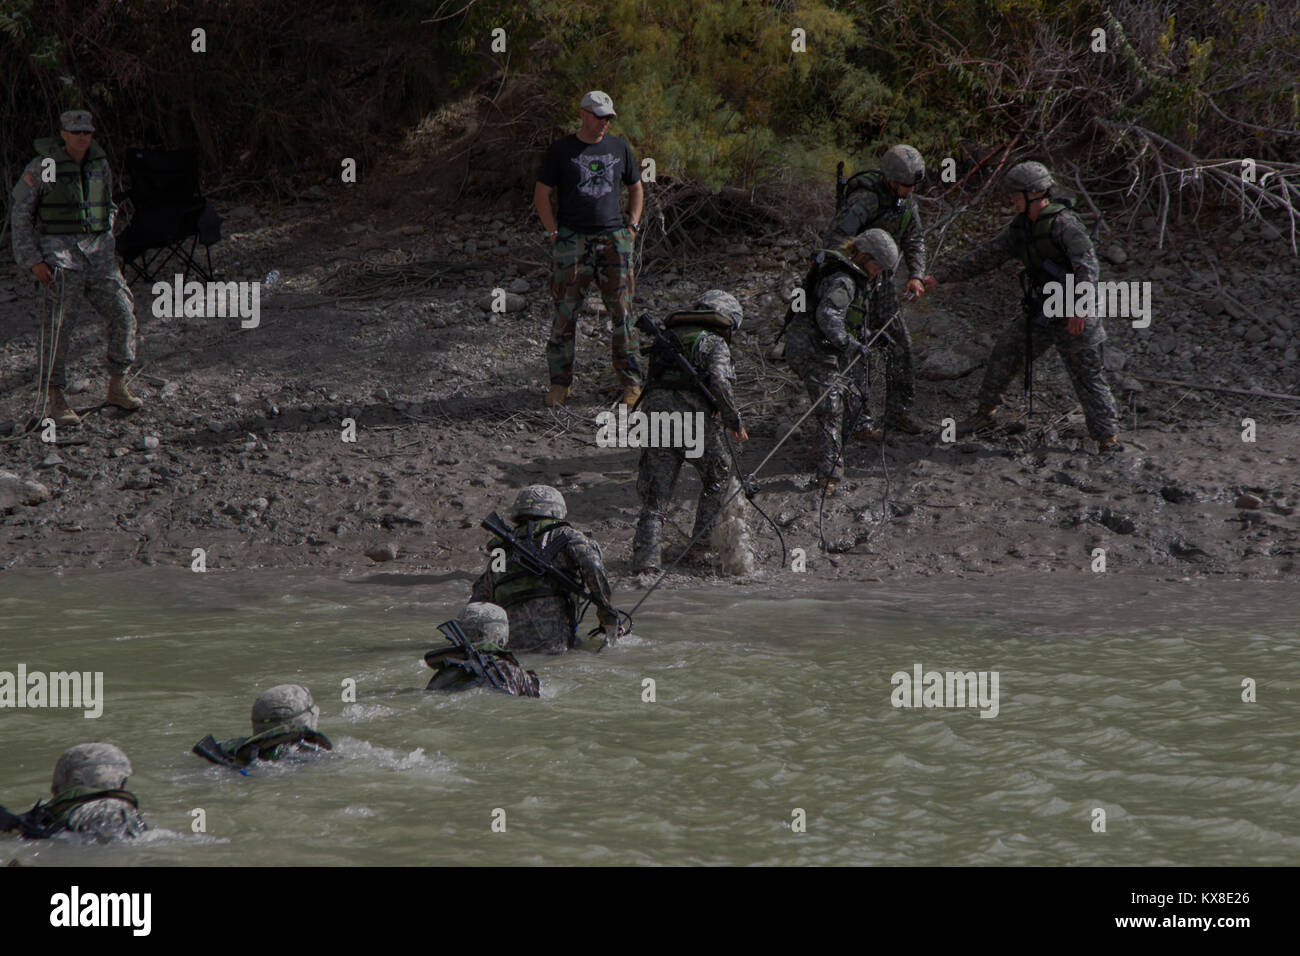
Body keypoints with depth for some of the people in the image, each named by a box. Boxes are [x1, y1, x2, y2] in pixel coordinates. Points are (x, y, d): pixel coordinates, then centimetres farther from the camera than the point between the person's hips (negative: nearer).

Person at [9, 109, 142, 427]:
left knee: (122, 314, -2)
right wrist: (32, 261, -10)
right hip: (59, 249, -5)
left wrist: (105, 244, 13)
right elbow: (20, 216, -3)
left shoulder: (100, 165, 9)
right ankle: (54, 398, -12)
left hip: (97, 249, 5)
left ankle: (117, 388, 13)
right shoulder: (42, 167, -6)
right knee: (59, 320, -15)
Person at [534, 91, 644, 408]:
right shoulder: (560, 151, 3)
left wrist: (632, 227, 10)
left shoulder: (620, 149, 11)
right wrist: (553, 233, -4)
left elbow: (635, 189, 23)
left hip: (613, 239, 2)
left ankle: (631, 382, 6)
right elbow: (541, 195, 5)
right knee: (565, 313, -3)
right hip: (572, 239, -2)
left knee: (622, 311, 0)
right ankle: (560, 384, 5)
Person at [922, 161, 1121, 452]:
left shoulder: (1065, 224, -20)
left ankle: (1108, 438, 3)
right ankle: (985, 413, 28)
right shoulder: (1021, 226, 7)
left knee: (1088, 378, -4)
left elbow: (1088, 266, -29)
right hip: (1041, 314, 8)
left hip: (1075, 319, -8)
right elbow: (987, 255, 12)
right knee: (1004, 354, 12)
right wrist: (942, 276, 8)